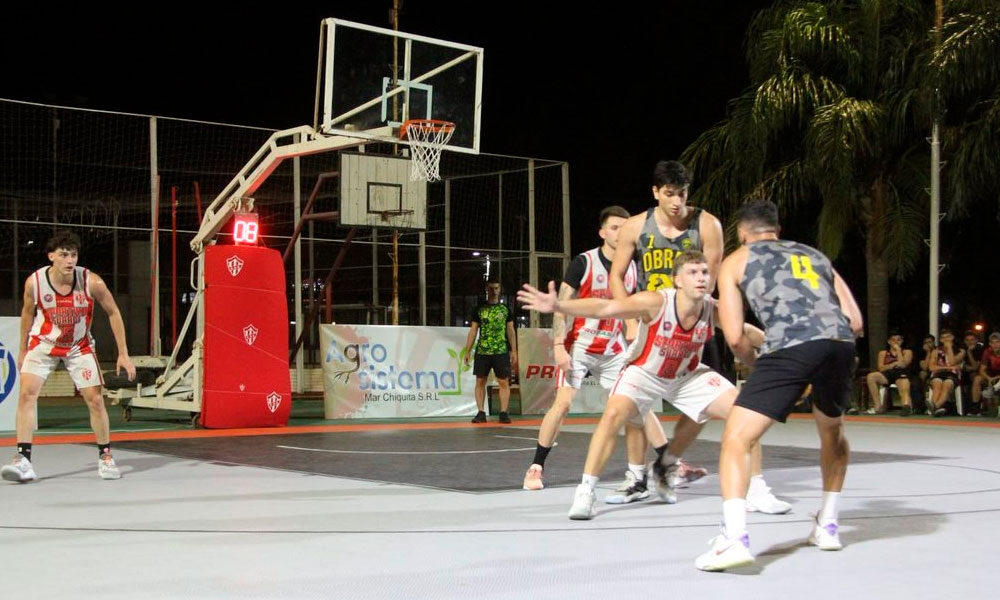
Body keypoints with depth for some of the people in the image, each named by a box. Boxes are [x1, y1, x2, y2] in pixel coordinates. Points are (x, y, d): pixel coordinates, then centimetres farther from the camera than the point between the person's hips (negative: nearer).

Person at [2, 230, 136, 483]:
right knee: (27, 393, -17)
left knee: (95, 399, -3)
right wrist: (23, 350, 10)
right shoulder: (34, 282, -20)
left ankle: (105, 457, 15)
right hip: (43, 343, 0)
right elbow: (28, 313, 1)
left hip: (79, 346, 0)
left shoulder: (91, 282, -23)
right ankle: (23, 459, -16)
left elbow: (113, 313, -8)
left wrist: (123, 354, -10)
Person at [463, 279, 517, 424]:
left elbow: (510, 330, 10)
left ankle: (504, 413, 1)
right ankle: (481, 413, 5)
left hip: (501, 352, 0)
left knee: (504, 382, -3)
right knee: (480, 381, 1)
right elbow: (473, 330, 9)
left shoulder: (505, 309, 9)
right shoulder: (479, 309, 9)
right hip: (482, 351, 1)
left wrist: (514, 351, 3)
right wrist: (467, 351, 3)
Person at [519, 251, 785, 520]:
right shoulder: (656, 302, -33)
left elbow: (744, 330, -2)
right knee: (614, 414, -30)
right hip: (645, 373, -4)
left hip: (688, 375, 4)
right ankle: (585, 492, -18)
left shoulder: (714, 310, -22)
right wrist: (558, 306, -52)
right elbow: (604, 308, -41)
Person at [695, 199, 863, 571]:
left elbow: (735, 337, 11)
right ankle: (827, 526, 38)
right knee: (832, 432, 32)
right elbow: (856, 322, 25)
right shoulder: (814, 254, 32)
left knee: (736, 440, 1)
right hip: (840, 342, 5)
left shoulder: (736, 261, 21)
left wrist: (757, 364, 29)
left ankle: (735, 538, -17)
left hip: (790, 347, -5)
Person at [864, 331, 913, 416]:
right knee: (871, 376, -28)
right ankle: (877, 406, -29)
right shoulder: (883, 353, 23)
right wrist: (894, 364, -6)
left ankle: (907, 406, -69)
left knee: (904, 391, -36)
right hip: (887, 375, 2)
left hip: (901, 375, -2)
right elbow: (881, 368, 8)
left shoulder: (907, 352, 19)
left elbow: (903, 364, -1)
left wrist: (898, 350, 6)